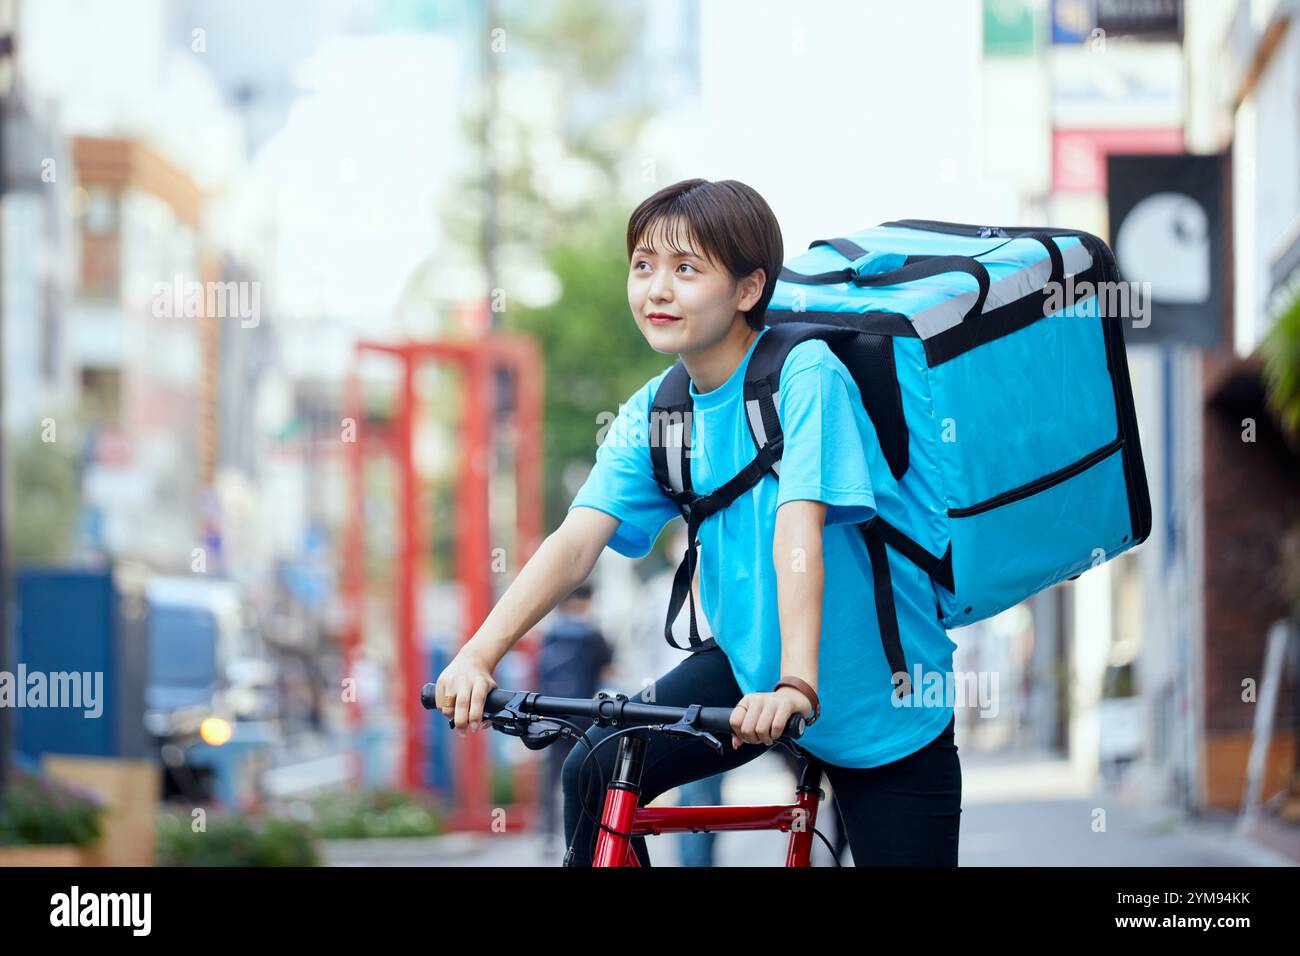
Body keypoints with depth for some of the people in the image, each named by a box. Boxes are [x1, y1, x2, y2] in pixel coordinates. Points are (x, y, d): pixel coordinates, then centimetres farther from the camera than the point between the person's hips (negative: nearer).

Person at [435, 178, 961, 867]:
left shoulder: (805, 375, -20)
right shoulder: (651, 415, -3)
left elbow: (799, 527, -33)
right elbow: (578, 538, -15)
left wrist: (796, 685, -45)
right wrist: (479, 653, -29)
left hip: (880, 690, -5)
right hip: (749, 661, 5)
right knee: (597, 773, -13)